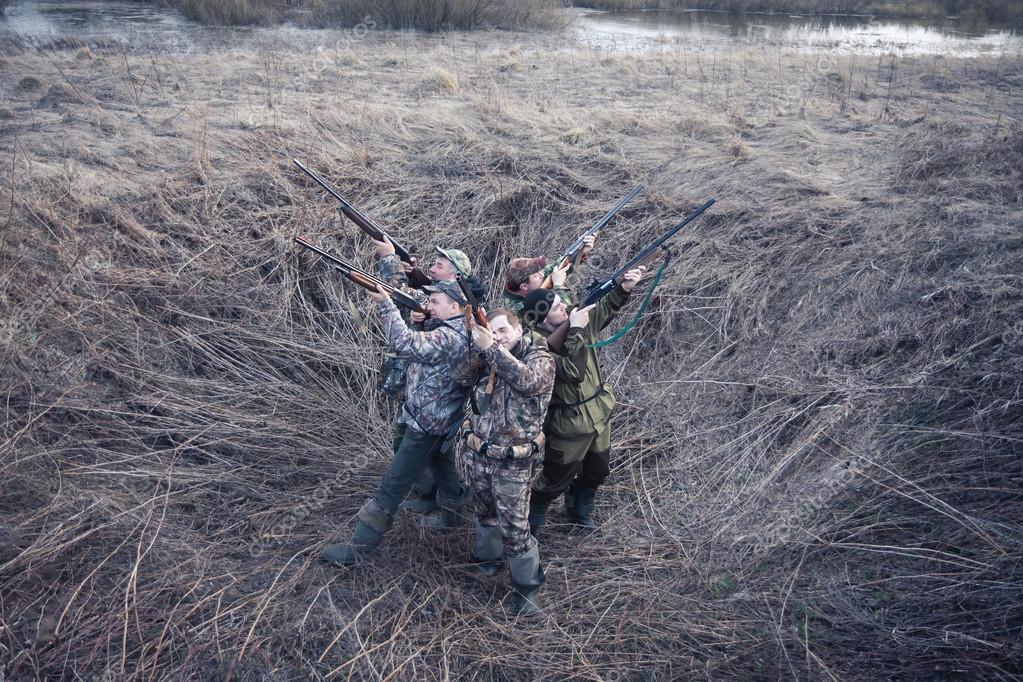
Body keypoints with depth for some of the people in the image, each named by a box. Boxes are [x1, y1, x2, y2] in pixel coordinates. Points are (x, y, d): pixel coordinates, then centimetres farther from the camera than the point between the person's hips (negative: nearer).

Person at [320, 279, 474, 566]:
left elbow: (404, 344, -34)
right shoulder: (450, 331, 8)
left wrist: (385, 304, -29)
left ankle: (358, 548, 6)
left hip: (426, 425, -10)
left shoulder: (450, 337, -25)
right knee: (443, 469, 26)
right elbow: (416, 341, 12)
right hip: (441, 421, 10)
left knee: (393, 486, -2)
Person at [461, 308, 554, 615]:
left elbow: (528, 381, -29)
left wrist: (491, 348, -29)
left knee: (515, 528, 0)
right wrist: (476, 339, -6)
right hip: (477, 455, 5)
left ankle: (527, 586, 18)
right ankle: (488, 558, 47)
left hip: (512, 463, -5)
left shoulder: (541, 358, -9)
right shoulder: (491, 359, 7)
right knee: (485, 512, 24)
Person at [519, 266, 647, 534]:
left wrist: (624, 287, -7)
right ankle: (531, 520, 32)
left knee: (597, 471, 25)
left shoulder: (575, 320, -7)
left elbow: (605, 308, 10)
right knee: (557, 479, 8)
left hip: (599, 414, 8)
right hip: (569, 424, -7)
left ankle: (579, 512, 48)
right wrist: (576, 331, -35)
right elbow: (573, 371, -36)